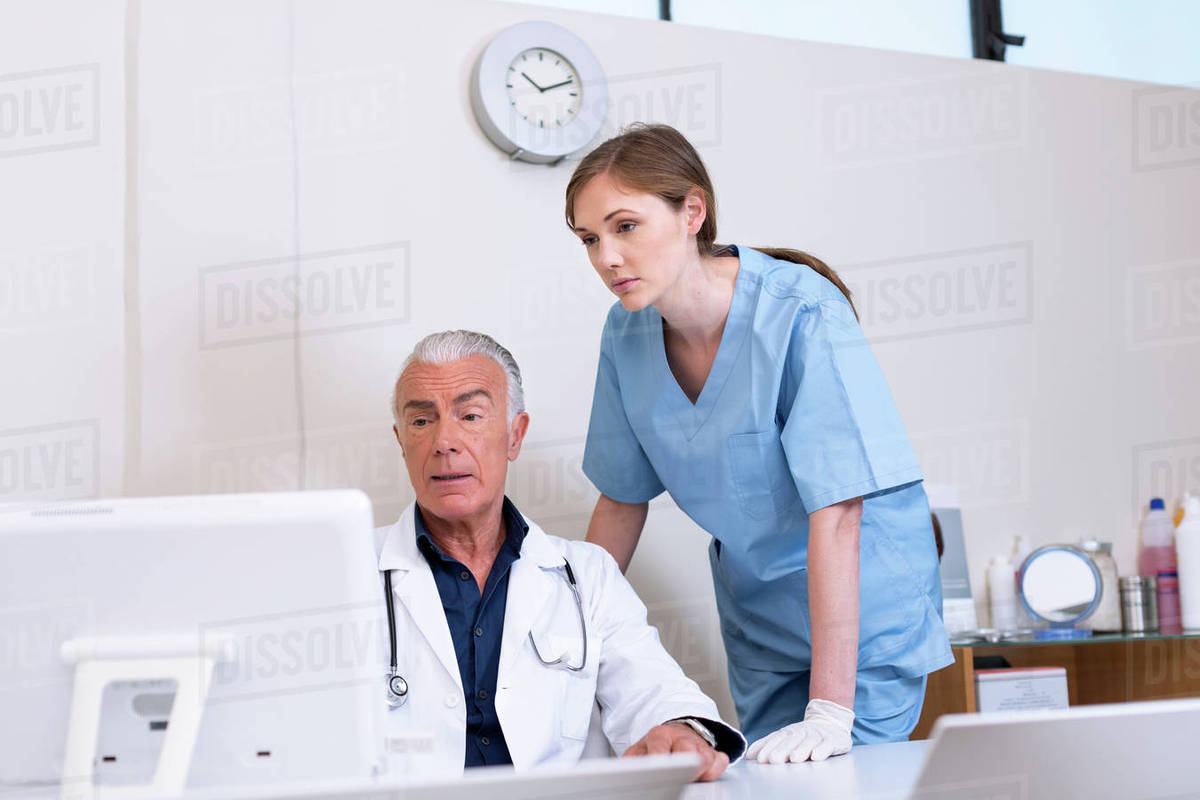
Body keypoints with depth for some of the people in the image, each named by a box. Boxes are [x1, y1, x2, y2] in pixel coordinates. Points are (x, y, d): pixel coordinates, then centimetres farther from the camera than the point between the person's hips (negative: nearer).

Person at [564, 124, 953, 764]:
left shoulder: (802, 313, -27)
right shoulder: (628, 332, -8)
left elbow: (835, 511, -31)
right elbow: (622, 497, 4)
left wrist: (831, 710, -34)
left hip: (863, 604, -5)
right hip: (756, 607, 5)